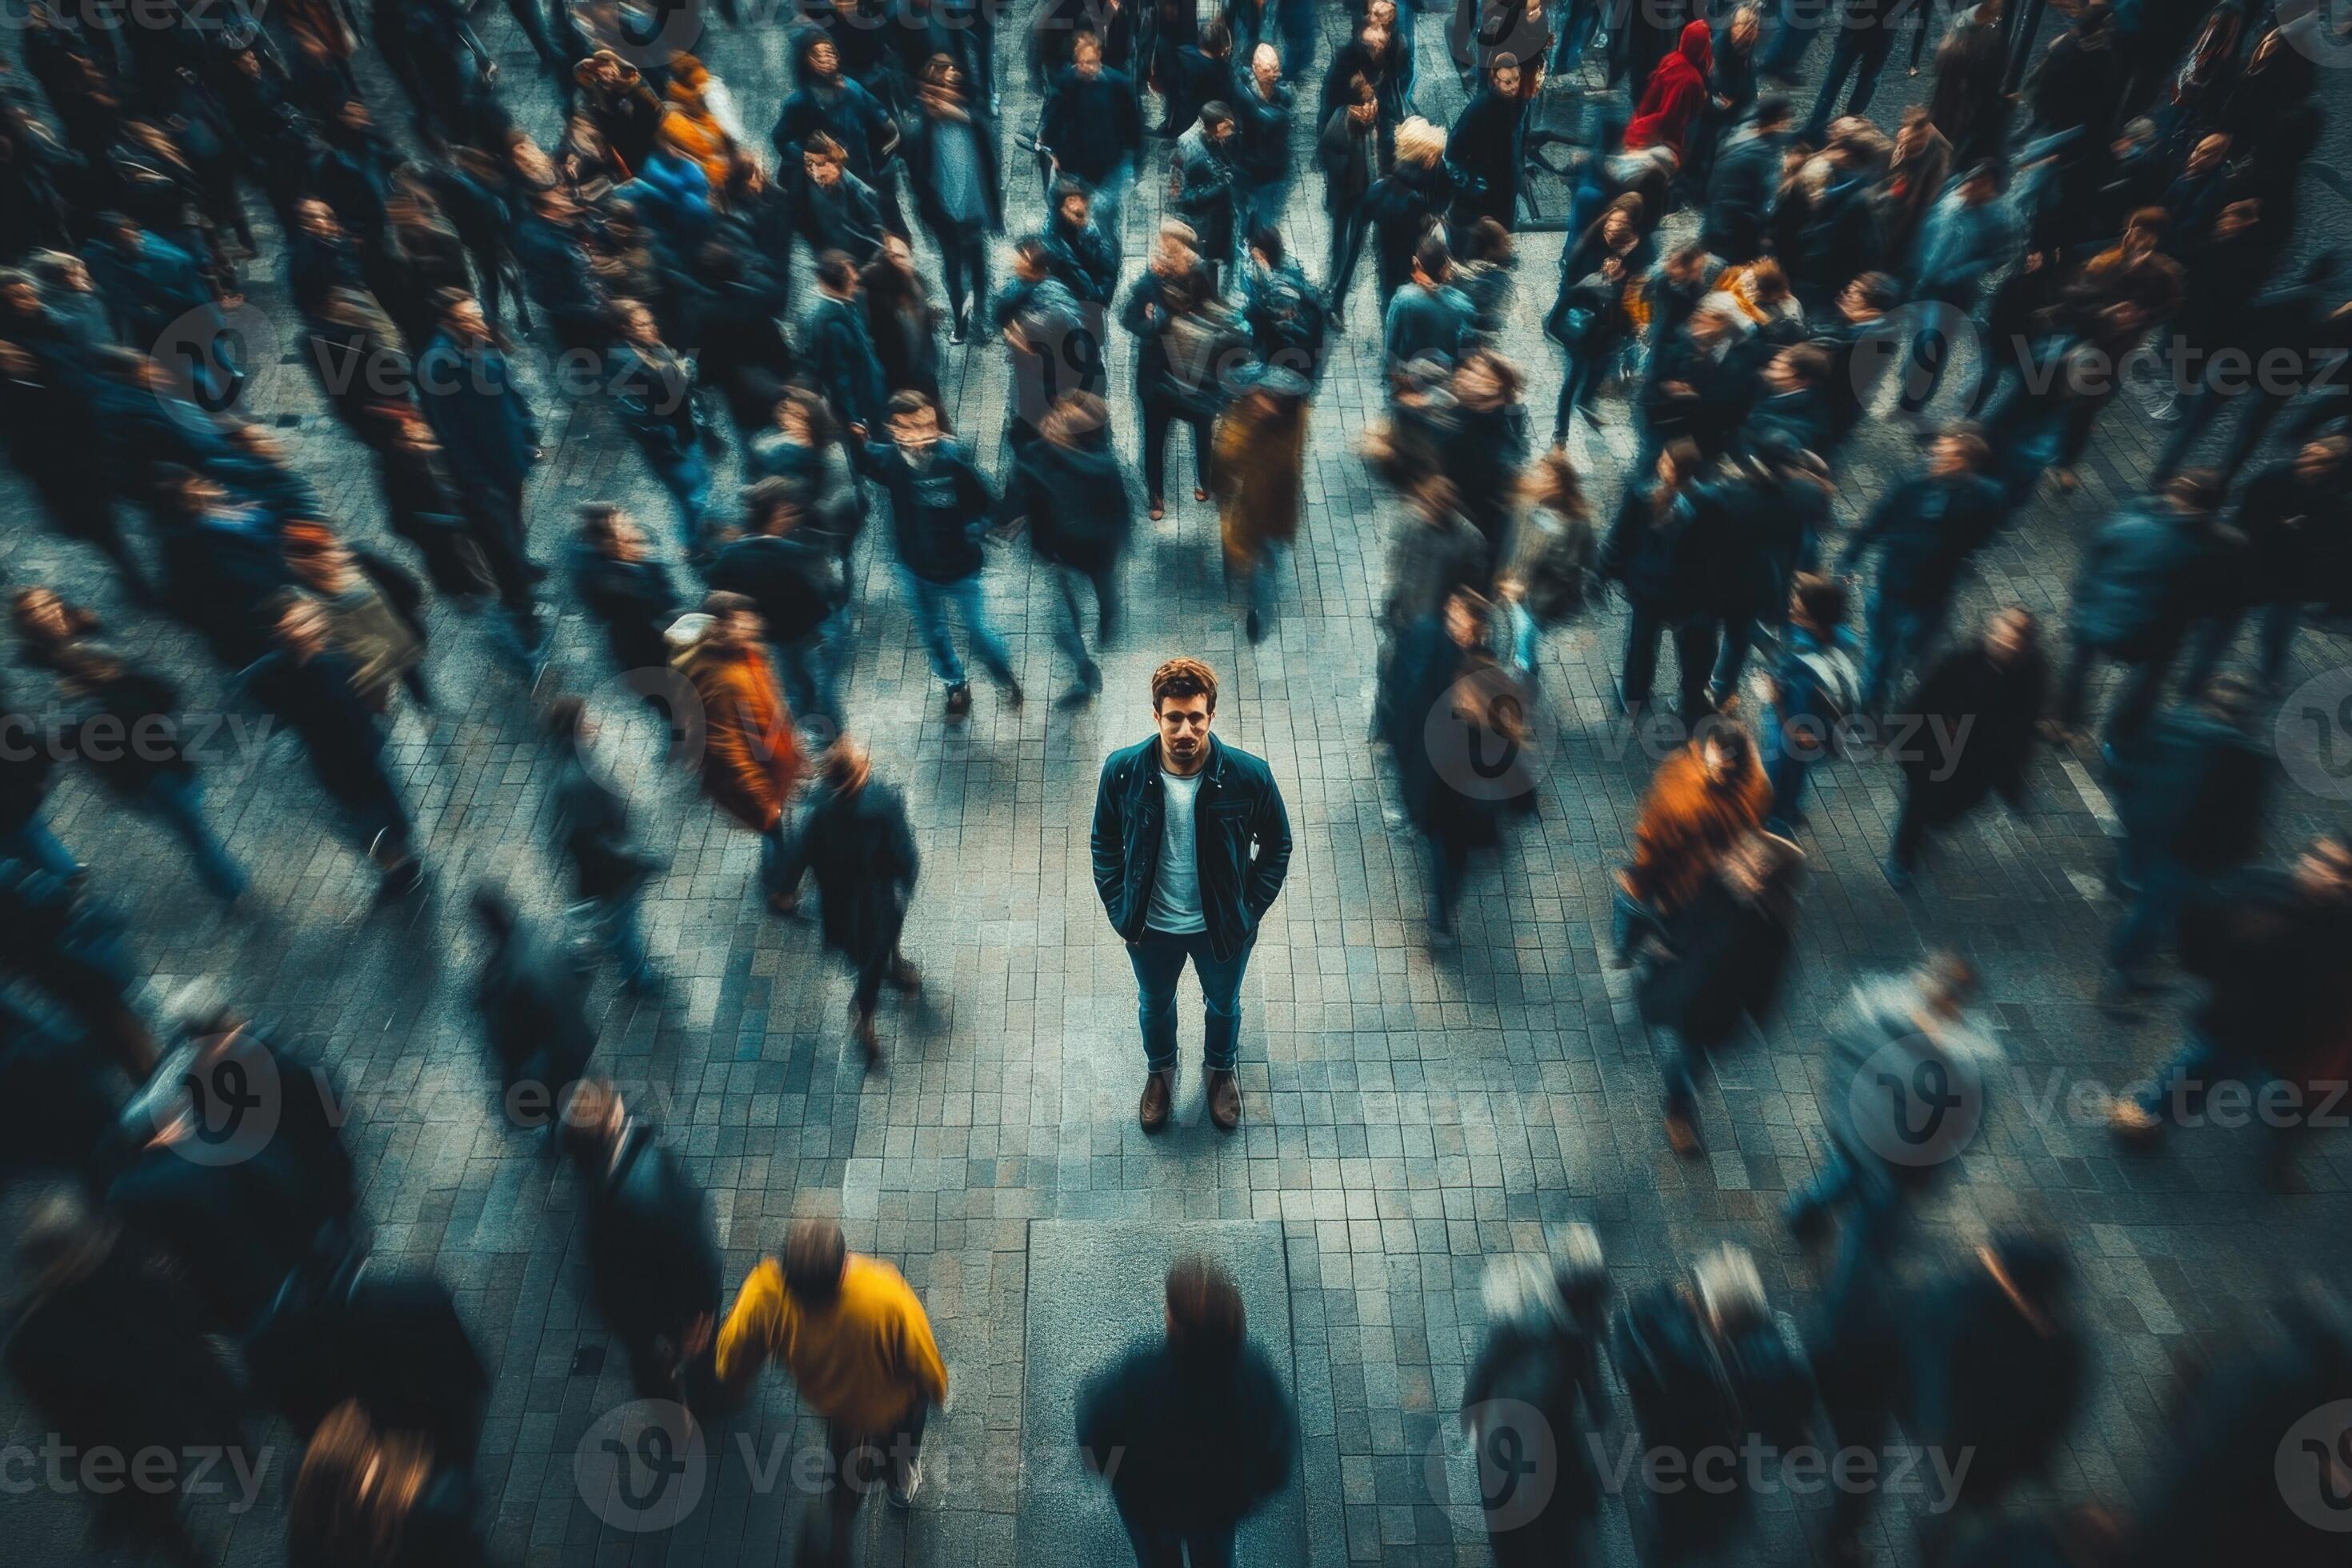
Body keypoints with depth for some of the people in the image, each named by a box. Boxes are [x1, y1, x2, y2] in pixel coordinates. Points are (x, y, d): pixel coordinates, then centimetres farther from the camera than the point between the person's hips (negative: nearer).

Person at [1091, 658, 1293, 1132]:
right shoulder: (1122, 771, -23)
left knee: (1224, 1004, 28)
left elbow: (1277, 845, -9)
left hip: (1223, 927, 0)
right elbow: (1106, 844, -5)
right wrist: (1119, 910, -6)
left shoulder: (1249, 776, -27)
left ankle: (1221, 1067, 61)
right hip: (1150, 927, 1)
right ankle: (1160, 1069, 61)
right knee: (1155, 1003, 29)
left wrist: (1251, 911, -10)